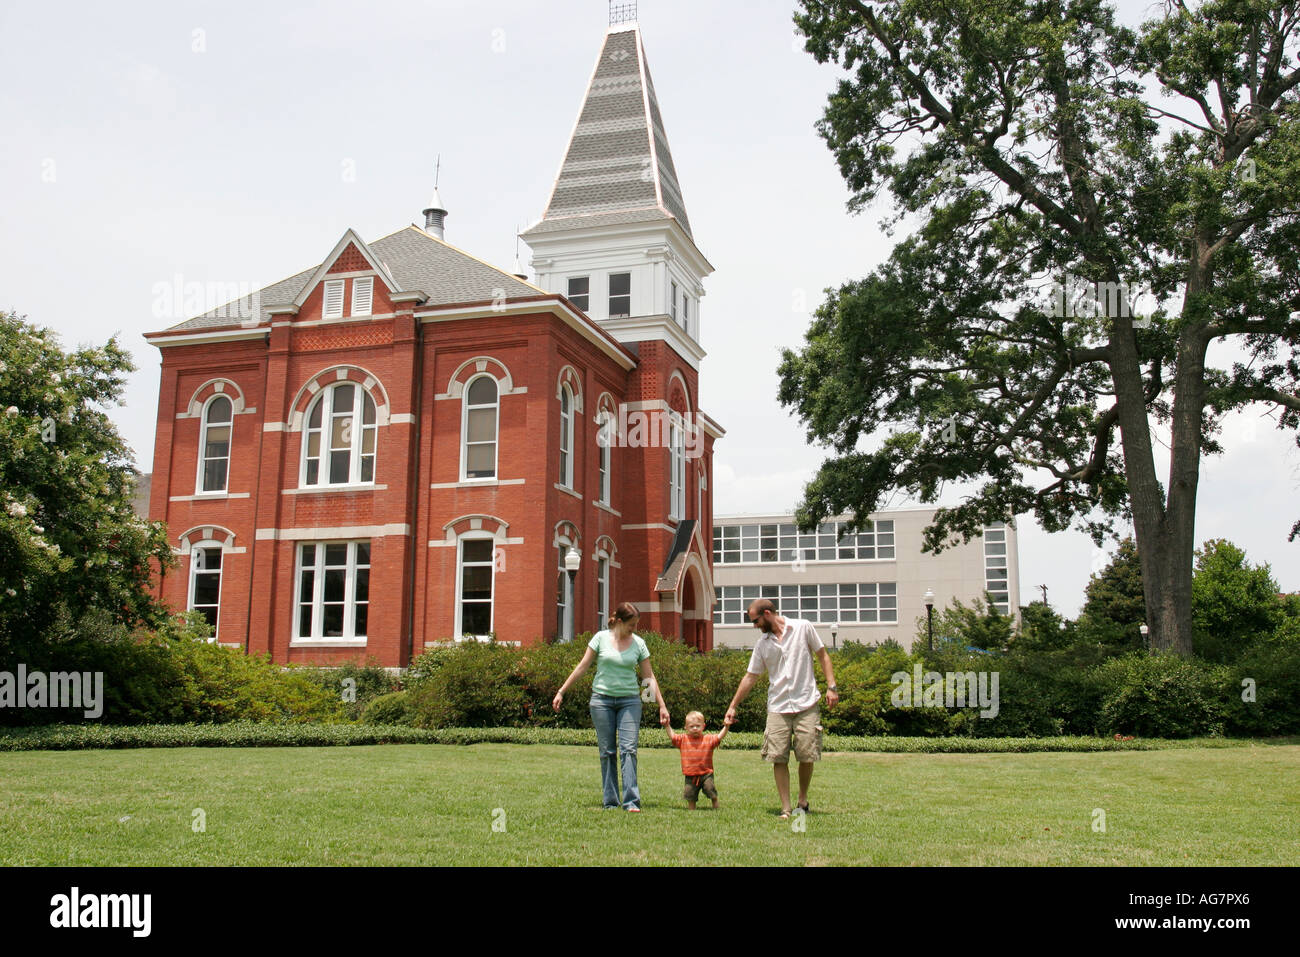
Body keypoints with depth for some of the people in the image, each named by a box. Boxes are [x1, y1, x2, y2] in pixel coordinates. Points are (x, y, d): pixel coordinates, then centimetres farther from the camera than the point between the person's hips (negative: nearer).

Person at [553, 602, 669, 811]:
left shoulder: (638, 643, 4)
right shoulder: (601, 638, 0)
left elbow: (649, 677, 9)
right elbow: (582, 667, 6)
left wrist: (662, 705, 7)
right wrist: (561, 692, 5)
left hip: (629, 700, 0)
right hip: (602, 699, 0)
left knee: (628, 749, -10)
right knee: (607, 752, 2)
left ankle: (631, 801, -12)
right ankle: (610, 802, 8)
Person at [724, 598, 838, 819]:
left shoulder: (803, 628, 0)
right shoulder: (762, 644, 8)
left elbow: (823, 655, 5)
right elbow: (750, 677, 12)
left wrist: (831, 686, -3)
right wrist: (733, 707, 11)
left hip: (806, 705, -2)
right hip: (778, 708, 3)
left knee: (807, 756, -2)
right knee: (779, 759, -5)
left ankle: (803, 801, 20)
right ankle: (786, 808, 2)